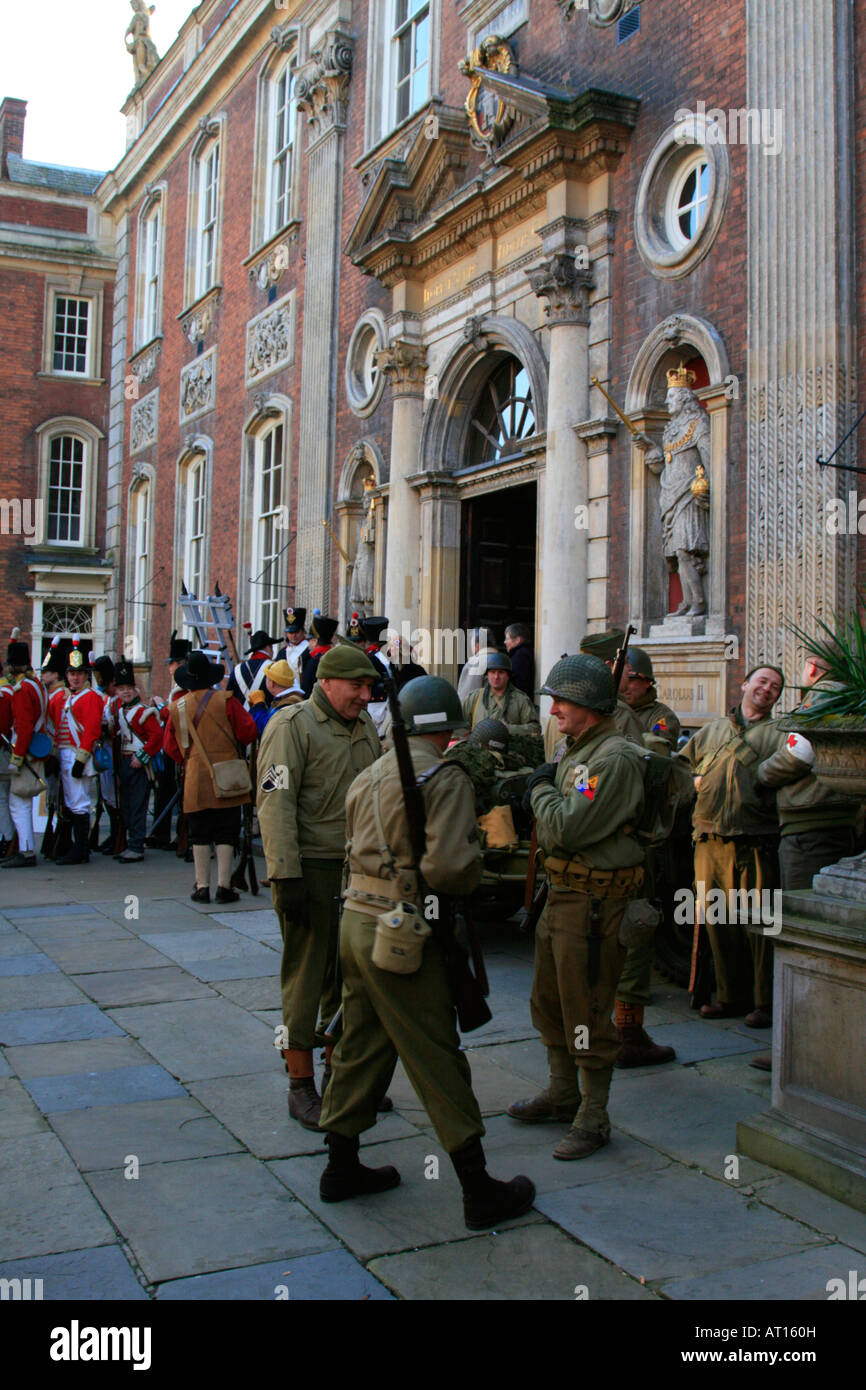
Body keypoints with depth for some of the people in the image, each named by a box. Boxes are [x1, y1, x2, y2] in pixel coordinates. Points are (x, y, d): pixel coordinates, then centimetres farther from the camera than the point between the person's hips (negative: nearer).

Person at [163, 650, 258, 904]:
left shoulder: (176, 707, 3)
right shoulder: (225, 700, -6)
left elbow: (170, 746, 9)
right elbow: (248, 731, -5)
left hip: (194, 780, 2)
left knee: (200, 835, 9)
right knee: (226, 833, 4)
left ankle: (202, 886, 10)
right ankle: (223, 885, 2)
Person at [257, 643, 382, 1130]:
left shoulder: (365, 725, 13)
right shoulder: (292, 726, -10)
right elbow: (276, 805, -16)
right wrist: (287, 878, -21)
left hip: (358, 870, 7)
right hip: (311, 871, -7)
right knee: (306, 977, 0)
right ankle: (302, 1086, 11)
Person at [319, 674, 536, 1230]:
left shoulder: (369, 777, 12)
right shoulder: (445, 779, -12)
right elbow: (449, 867, -22)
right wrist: (476, 868, -2)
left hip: (357, 921, 8)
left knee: (361, 1045, 18)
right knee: (437, 1060, -1)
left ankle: (342, 1165, 30)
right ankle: (480, 1190, 9)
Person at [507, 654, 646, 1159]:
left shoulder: (616, 758, -19)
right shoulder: (577, 751, 13)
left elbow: (568, 827, -25)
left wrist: (541, 789, -9)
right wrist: (542, 785, 5)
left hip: (595, 902, -10)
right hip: (562, 891, 10)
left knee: (587, 1014, -1)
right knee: (551, 1004, 20)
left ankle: (593, 1119, 13)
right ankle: (563, 1094, 37)